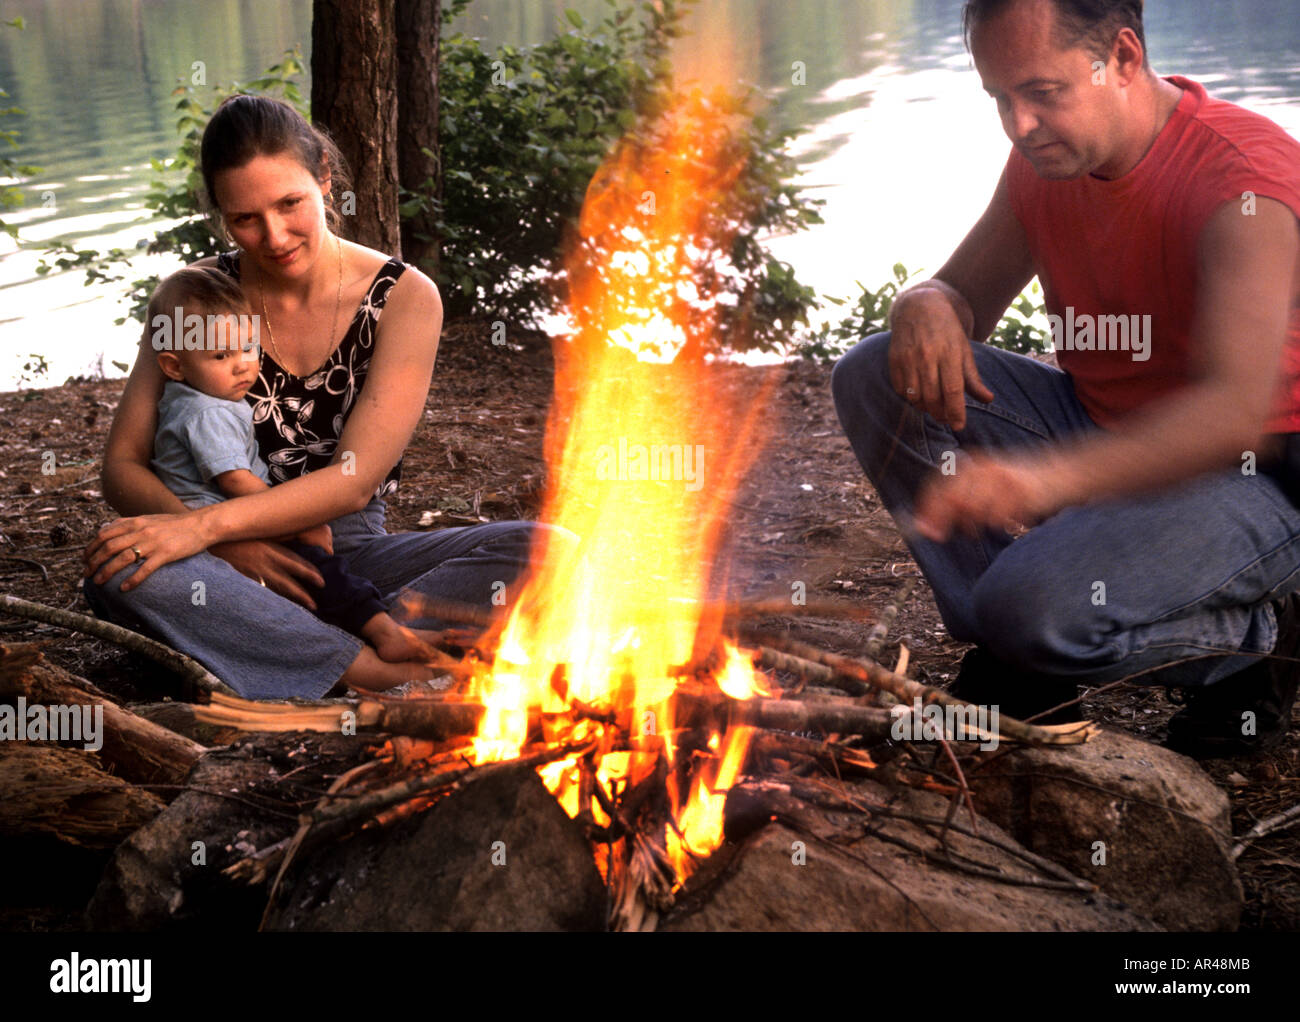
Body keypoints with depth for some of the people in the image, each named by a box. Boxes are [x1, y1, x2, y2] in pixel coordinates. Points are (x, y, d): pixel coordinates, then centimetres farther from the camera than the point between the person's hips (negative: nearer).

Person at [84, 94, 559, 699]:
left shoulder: (404, 298, -5)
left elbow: (354, 481, -13)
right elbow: (122, 466, -2)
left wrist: (205, 525, -26)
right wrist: (230, 547, -20)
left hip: (350, 555, 0)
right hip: (239, 565, 0)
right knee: (118, 569, -35)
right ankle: (385, 674, -31)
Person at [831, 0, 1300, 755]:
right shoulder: (1043, 163, 0)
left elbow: (1236, 410, -36)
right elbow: (963, 297, 13)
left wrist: (1048, 477, -52)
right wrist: (926, 307, -16)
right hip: (1105, 446, 8)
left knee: (1037, 605, -32)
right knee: (876, 377, -7)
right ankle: (1019, 659, -2)